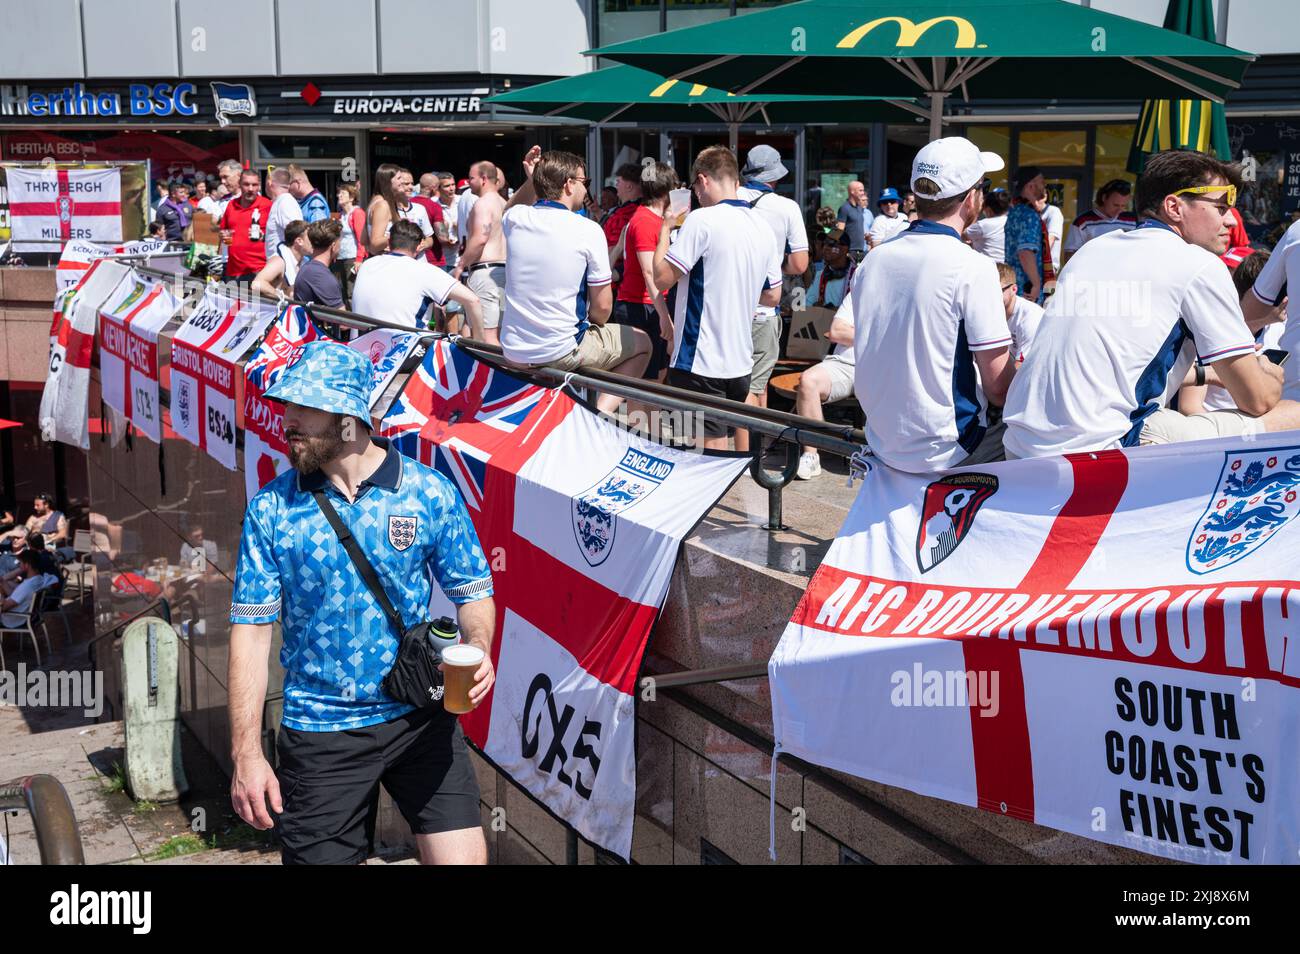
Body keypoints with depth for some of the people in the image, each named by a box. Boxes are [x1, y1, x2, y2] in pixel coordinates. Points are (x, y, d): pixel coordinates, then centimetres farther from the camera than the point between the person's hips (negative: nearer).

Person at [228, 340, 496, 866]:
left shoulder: (431, 493, -4)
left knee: (463, 856, -5)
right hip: (319, 733, 0)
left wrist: (477, 651, -18)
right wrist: (246, 754, -8)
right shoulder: (271, 508, -3)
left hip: (420, 721, 0)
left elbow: (473, 592, 5)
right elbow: (251, 628, -3)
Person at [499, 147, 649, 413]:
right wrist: (593, 327, 11)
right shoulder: (588, 230, -14)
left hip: (513, 351, 5)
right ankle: (602, 411, -1)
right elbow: (602, 306, -10)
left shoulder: (516, 219, -2)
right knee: (642, 343, 17)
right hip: (561, 352, -5)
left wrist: (531, 180, 13)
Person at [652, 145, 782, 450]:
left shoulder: (702, 220, -14)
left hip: (701, 361, -7)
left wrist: (665, 230, 0)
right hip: (741, 361, 8)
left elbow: (662, 276, -14)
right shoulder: (763, 226, 10)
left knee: (713, 451, -3)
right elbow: (772, 297, 16)